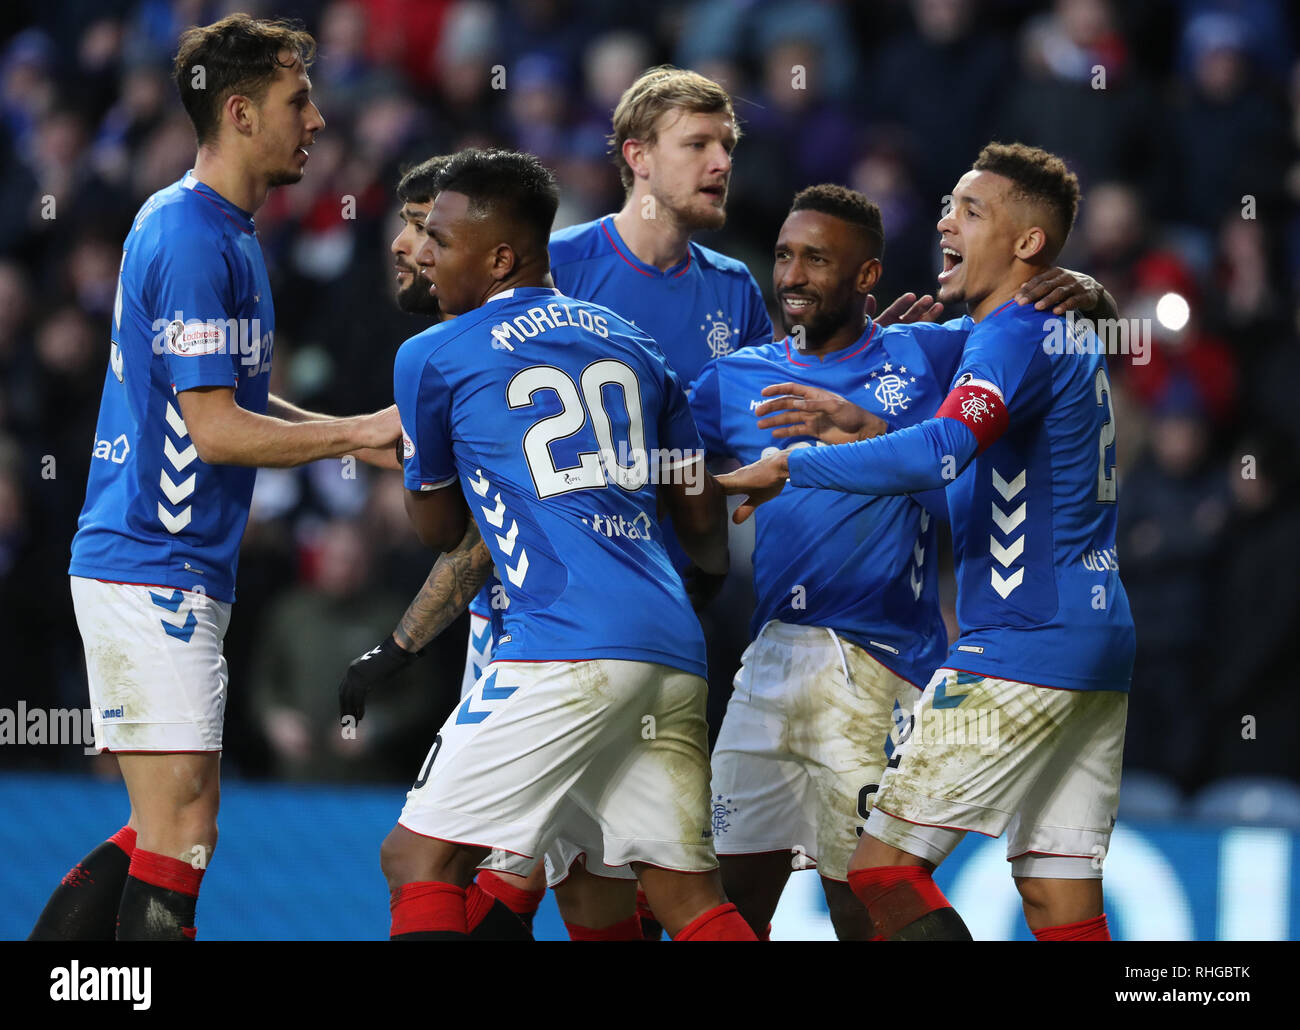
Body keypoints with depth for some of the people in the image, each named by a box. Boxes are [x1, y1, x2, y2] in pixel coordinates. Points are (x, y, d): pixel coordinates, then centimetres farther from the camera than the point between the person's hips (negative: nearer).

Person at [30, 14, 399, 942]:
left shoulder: (224, 231, 16)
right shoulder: (193, 239, -16)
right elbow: (215, 429, -19)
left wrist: (356, 438, 14)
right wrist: (359, 432, -12)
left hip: (180, 577, 10)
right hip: (154, 575, -10)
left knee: (165, 828, 12)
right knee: (181, 827, -10)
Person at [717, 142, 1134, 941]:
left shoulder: (1014, 336, -12)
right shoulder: (1073, 336, 19)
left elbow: (941, 452, -29)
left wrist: (790, 468, -24)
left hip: (1020, 650, -10)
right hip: (1100, 644, 10)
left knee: (882, 866, -7)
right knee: (1061, 894, 6)